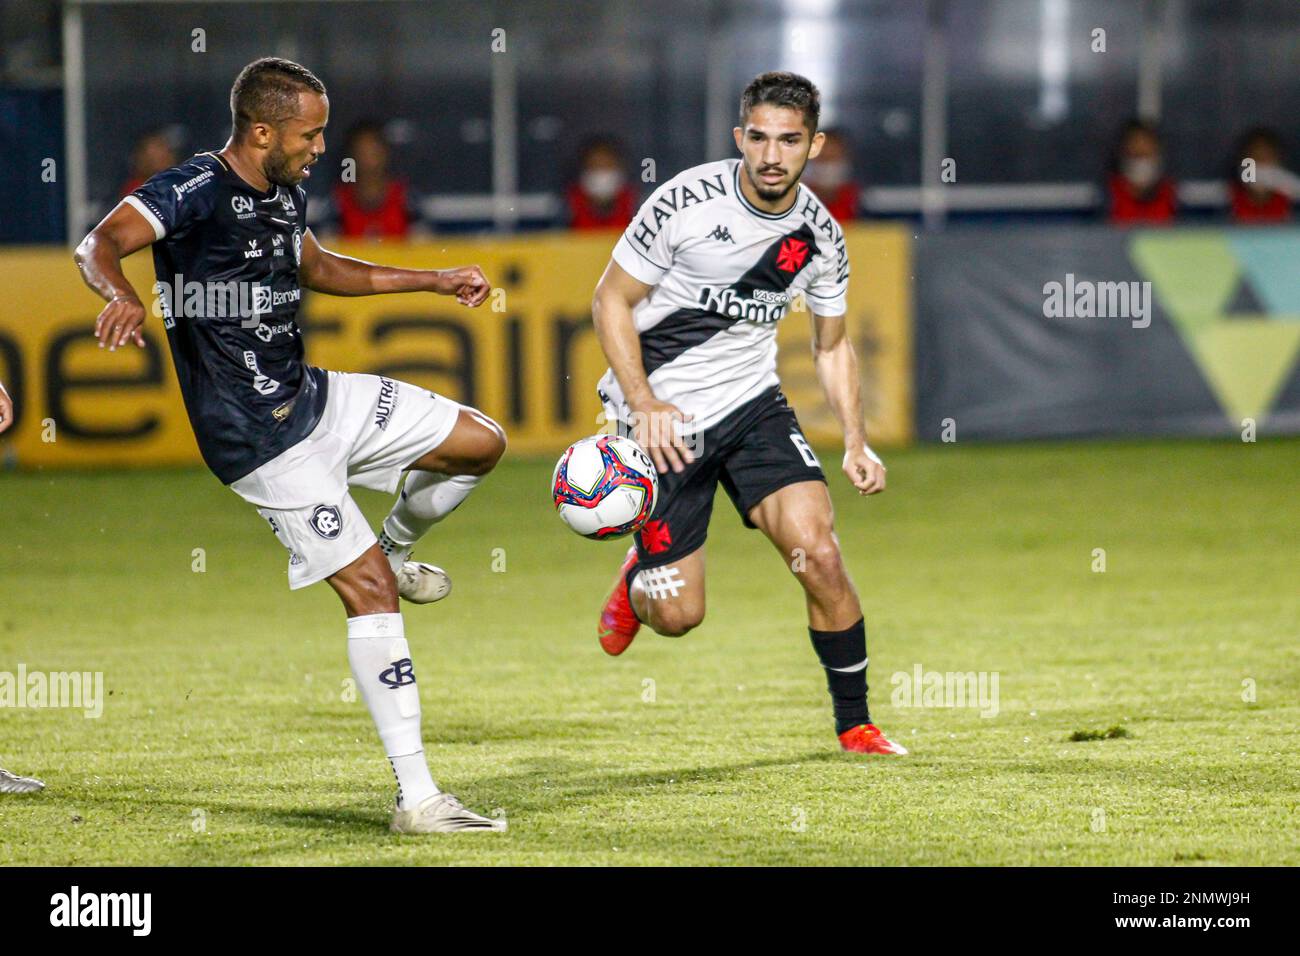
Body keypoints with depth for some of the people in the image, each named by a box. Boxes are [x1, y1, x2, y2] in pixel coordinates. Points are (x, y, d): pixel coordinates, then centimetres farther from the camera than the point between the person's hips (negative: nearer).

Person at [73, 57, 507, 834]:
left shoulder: (287, 190, 8)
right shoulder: (199, 190, -18)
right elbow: (101, 244, -32)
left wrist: (434, 281, 29)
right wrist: (123, 296, -54)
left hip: (317, 397, 8)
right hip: (264, 442, -8)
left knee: (481, 443, 9)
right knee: (370, 591, -12)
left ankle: (395, 549, 35)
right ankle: (417, 799, -10)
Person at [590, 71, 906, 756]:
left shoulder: (820, 235, -4)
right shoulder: (686, 202, -18)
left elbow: (832, 345, 12)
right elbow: (611, 302, -9)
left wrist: (856, 442, 0)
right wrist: (644, 403, -20)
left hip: (754, 404, 3)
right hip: (664, 416, -3)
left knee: (818, 553, -16)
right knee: (676, 616, -5)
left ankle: (855, 724, 1)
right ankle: (640, 573, 34)